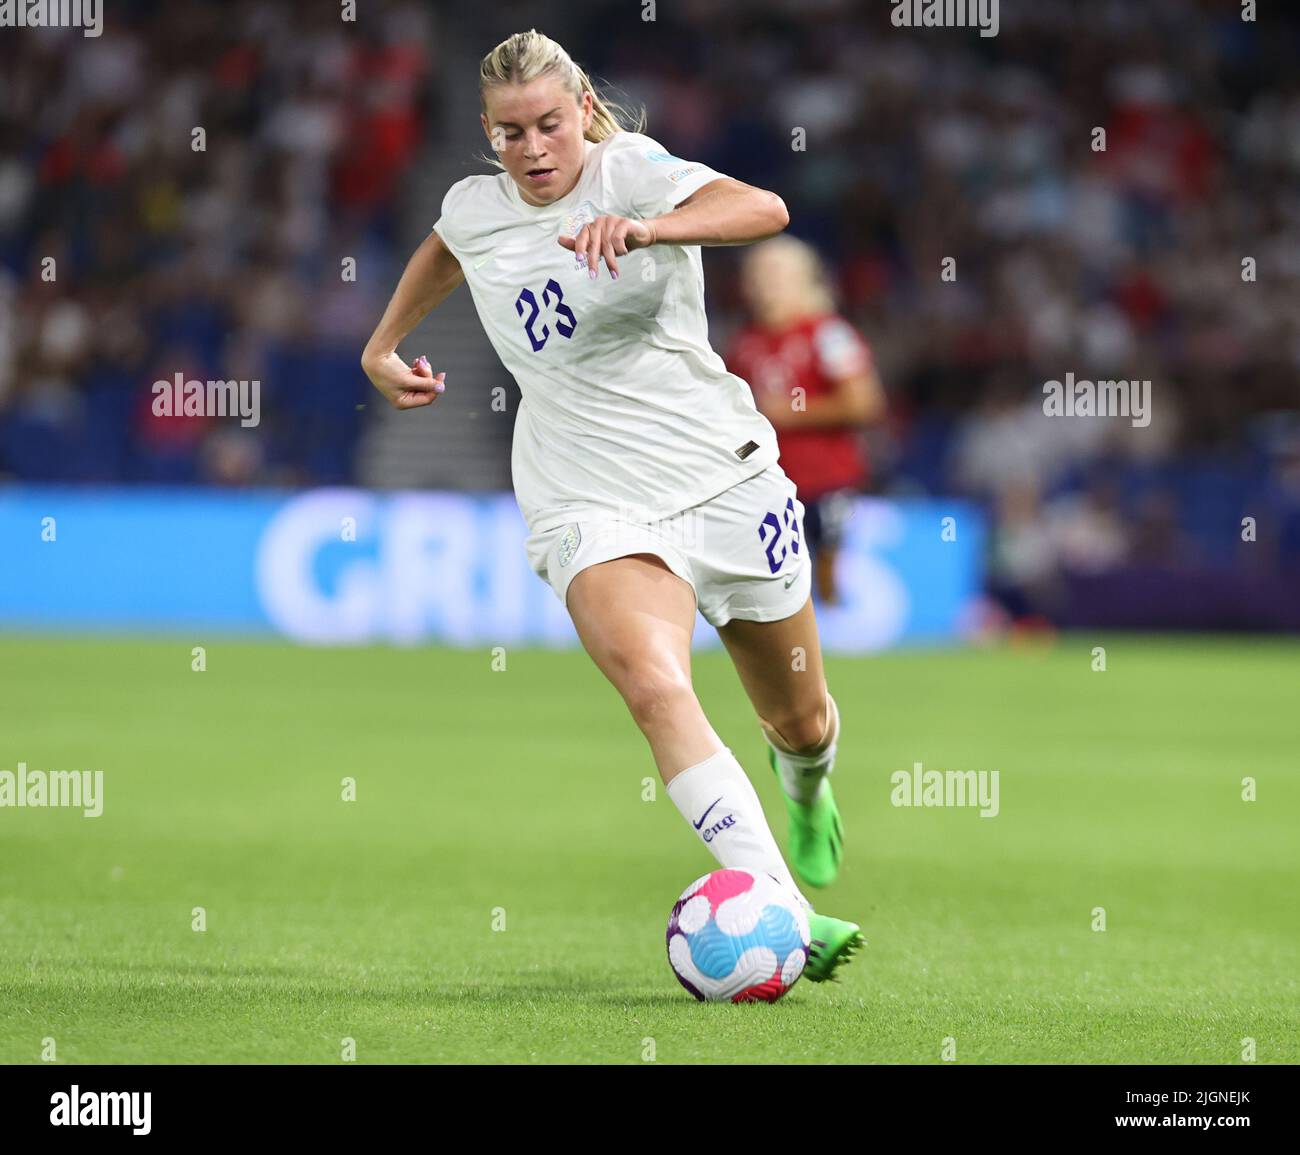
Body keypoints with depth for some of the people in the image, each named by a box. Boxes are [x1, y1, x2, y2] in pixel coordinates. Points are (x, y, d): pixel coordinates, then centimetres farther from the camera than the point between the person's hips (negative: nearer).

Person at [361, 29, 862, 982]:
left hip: (723, 473, -1)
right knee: (653, 684, -30)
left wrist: (643, 229, -46)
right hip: (590, 504, 1)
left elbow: (764, 211, -31)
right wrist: (382, 349, 29)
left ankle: (808, 788, 55)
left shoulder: (630, 171, -11)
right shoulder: (474, 211, 5)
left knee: (801, 722, 14)